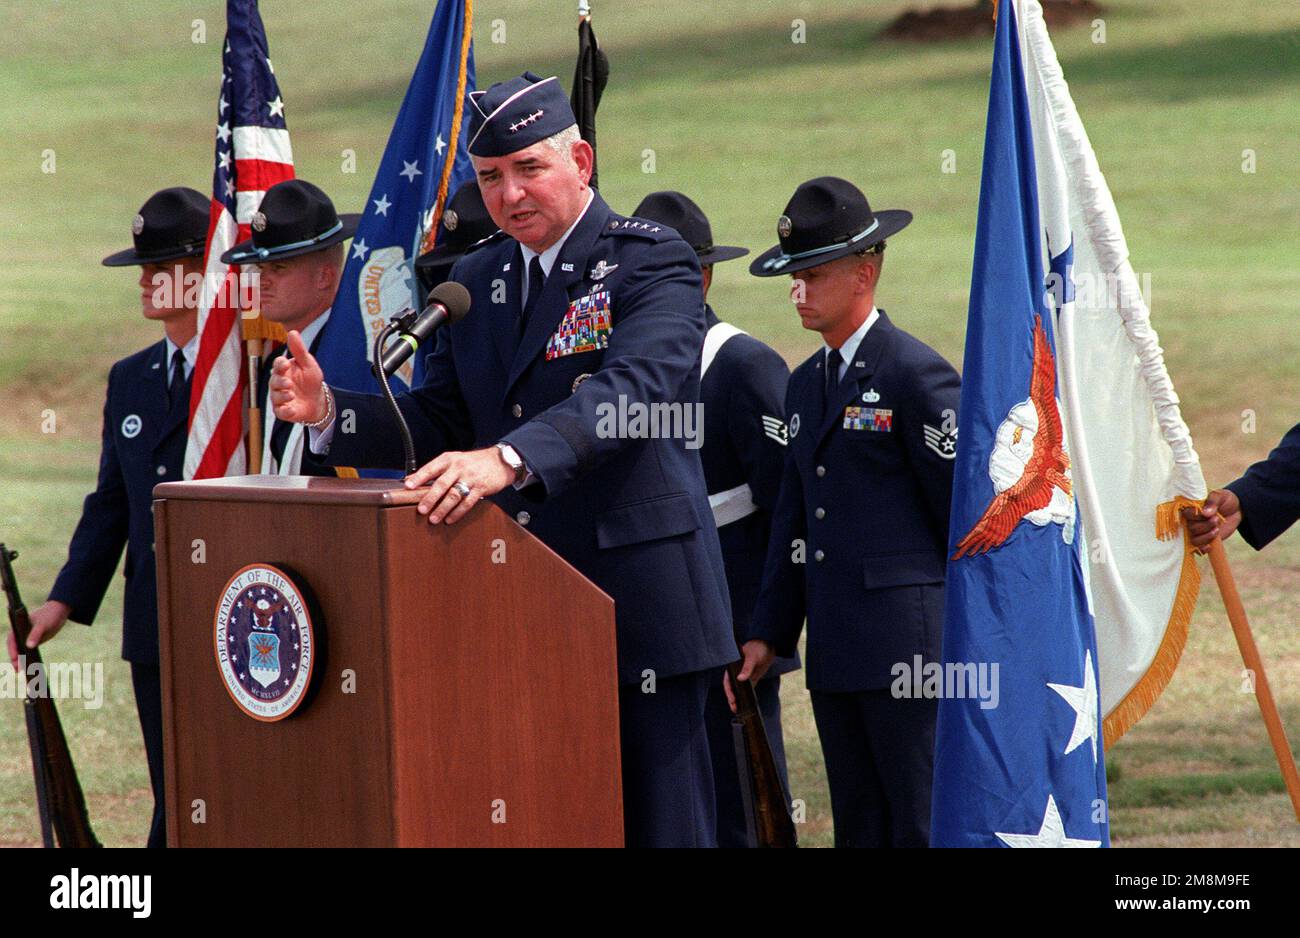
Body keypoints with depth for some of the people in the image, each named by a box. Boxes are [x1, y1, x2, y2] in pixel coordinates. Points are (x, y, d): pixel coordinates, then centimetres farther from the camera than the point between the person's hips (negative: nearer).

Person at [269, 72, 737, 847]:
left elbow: (631, 391, -24)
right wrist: (330, 409, -5)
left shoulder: (654, 262, -7)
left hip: (638, 601, -6)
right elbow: (443, 421, 14)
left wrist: (508, 459, -39)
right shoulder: (475, 281, 15)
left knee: (659, 821, -3)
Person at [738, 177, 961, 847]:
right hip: (836, 653, 8)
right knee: (859, 830, 9)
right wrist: (769, 632, 15)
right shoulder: (807, 383, 17)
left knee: (925, 826, -7)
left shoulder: (915, 373, -9)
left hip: (910, 641, -8)